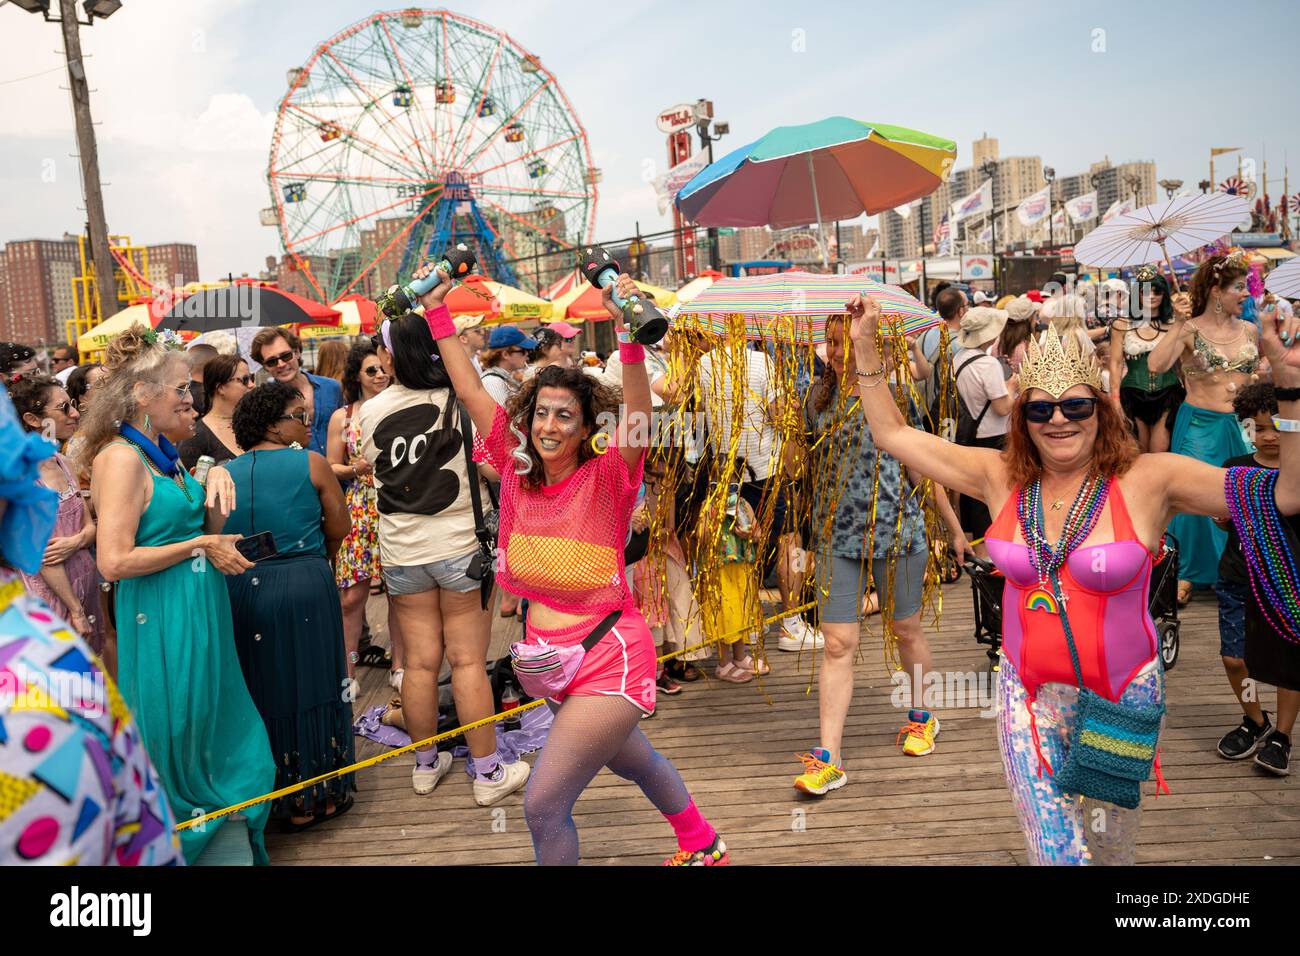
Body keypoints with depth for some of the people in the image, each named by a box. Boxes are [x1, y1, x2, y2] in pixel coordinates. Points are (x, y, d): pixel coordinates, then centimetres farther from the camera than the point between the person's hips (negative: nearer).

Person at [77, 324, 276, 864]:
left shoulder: (163, 453, 9)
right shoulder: (122, 458, -18)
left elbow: (210, 531, 13)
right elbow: (114, 561, -24)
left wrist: (216, 482, -4)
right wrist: (199, 546, -18)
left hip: (199, 609, 9)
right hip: (159, 617, -8)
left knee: (210, 715, 19)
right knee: (174, 727, 8)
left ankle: (214, 812, 37)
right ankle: (175, 835, 28)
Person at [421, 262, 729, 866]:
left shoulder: (605, 479, -15)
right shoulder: (519, 471, -2)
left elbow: (638, 413, -31)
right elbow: (470, 390, -1)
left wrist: (628, 332, -44)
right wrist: (437, 313, -2)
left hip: (606, 656, -7)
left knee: (543, 804, -9)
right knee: (632, 761, 27)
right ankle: (702, 846, 52)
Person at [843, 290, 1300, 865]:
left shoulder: (1148, 480, -13)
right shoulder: (1001, 479, -5)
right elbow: (893, 435, 0)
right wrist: (865, 348, -4)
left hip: (1122, 699, -1)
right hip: (1028, 695, 1)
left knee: (1106, 849, 20)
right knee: (1054, 851, 4)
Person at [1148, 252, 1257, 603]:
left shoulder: (1248, 330, 7)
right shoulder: (1190, 330, -9)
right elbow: (1155, 366, -26)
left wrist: (1256, 379, 2)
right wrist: (1179, 324, -26)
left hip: (1237, 425, 5)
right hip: (1199, 425, -5)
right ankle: (1186, 574, 16)